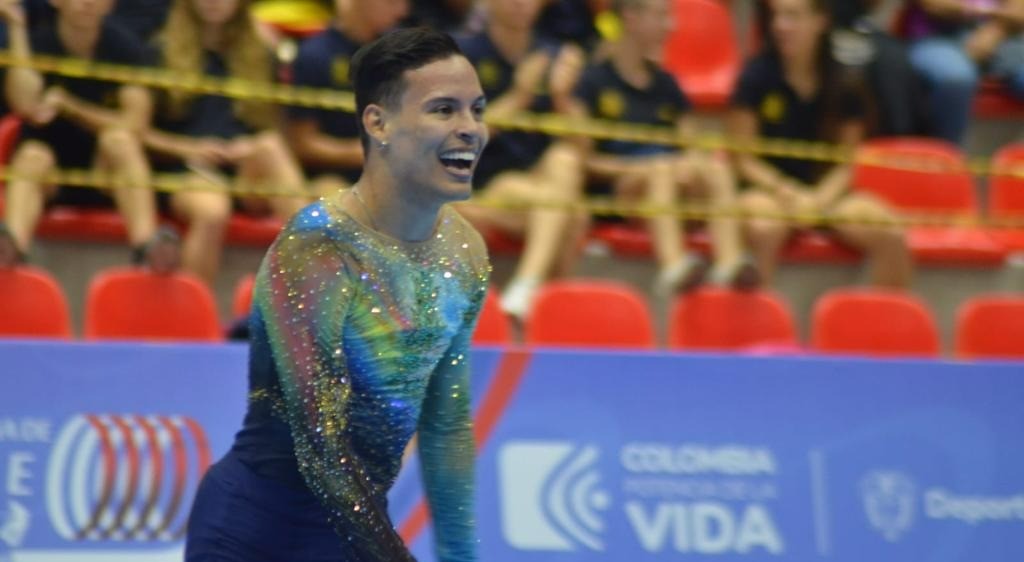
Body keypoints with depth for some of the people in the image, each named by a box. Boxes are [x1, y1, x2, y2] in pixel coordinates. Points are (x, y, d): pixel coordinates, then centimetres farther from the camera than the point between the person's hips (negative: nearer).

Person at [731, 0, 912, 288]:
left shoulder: (845, 86, 2)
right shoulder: (756, 77, -5)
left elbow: (845, 164, 4)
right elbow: (745, 159, -3)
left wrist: (820, 198, -15)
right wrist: (789, 194, -17)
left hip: (826, 190, 3)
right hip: (769, 188, -3)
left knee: (892, 235, -23)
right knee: (763, 229, -39)